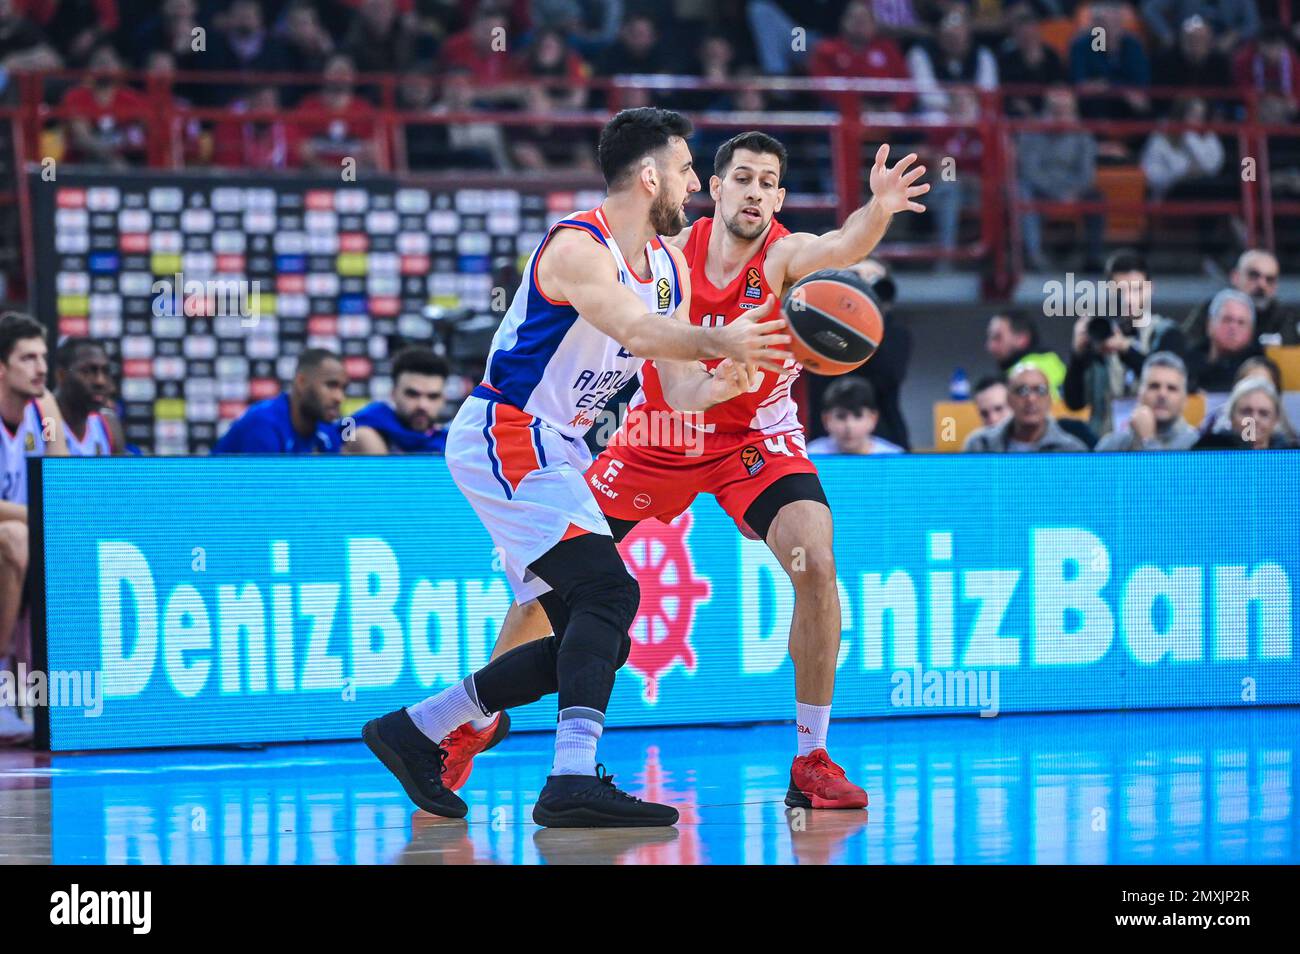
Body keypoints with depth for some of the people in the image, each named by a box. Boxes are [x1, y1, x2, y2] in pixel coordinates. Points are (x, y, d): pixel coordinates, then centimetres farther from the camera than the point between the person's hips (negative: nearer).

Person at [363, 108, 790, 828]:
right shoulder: (578, 247, -18)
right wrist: (719, 341, -47)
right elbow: (636, 332, -36)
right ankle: (574, 780, -31)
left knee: (595, 642, 8)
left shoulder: (670, 268, 11)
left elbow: (681, 391, 8)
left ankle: (414, 732, 17)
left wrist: (728, 380, -13)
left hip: (551, 452, 10)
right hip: (501, 437, -10)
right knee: (607, 592, -23)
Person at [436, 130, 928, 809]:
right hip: (659, 434, 2)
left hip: (755, 437, -2)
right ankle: (476, 720, 25)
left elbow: (843, 247, -47)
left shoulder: (785, 255, -23)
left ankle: (811, 763, -12)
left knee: (815, 566, -24)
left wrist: (878, 210, -68)